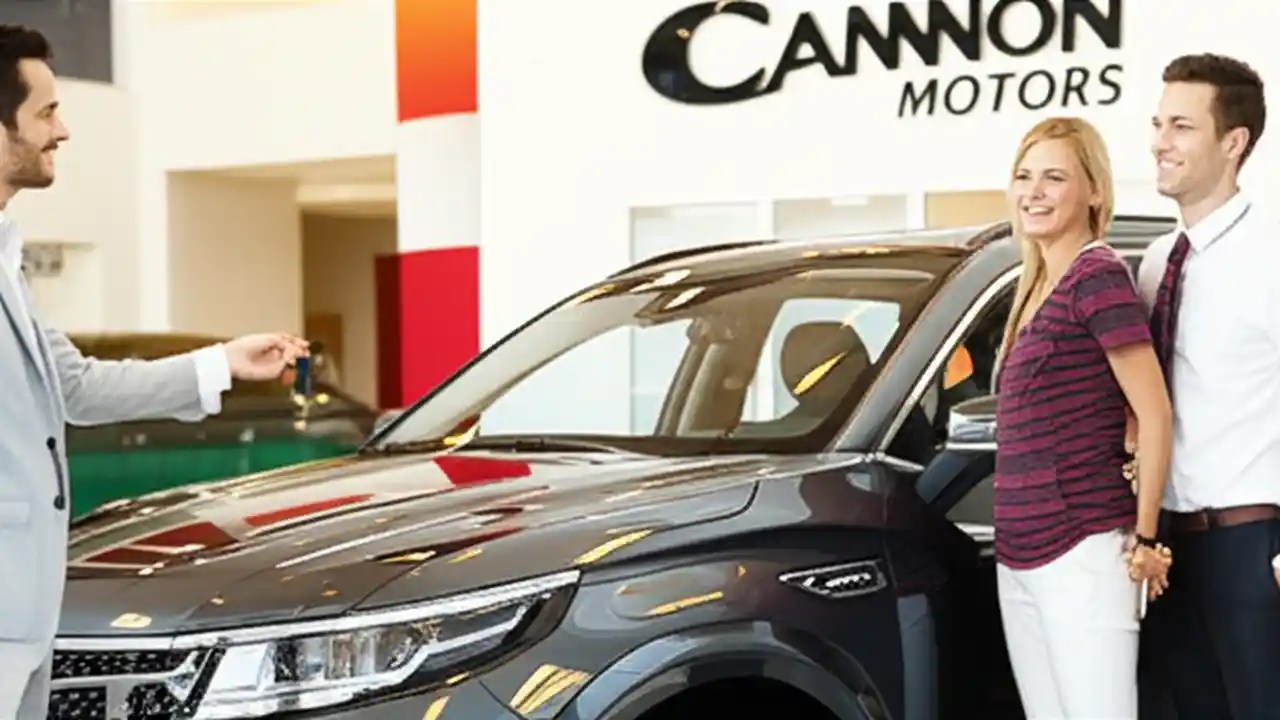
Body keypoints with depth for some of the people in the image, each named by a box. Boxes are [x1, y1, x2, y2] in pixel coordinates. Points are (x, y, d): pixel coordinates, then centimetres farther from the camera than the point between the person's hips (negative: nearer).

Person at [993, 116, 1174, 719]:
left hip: (1082, 554, -9)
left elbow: (1155, 413, -13)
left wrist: (1143, 539, -11)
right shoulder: (1035, 287, 15)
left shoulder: (1098, 275, -10)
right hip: (1019, 557, 9)